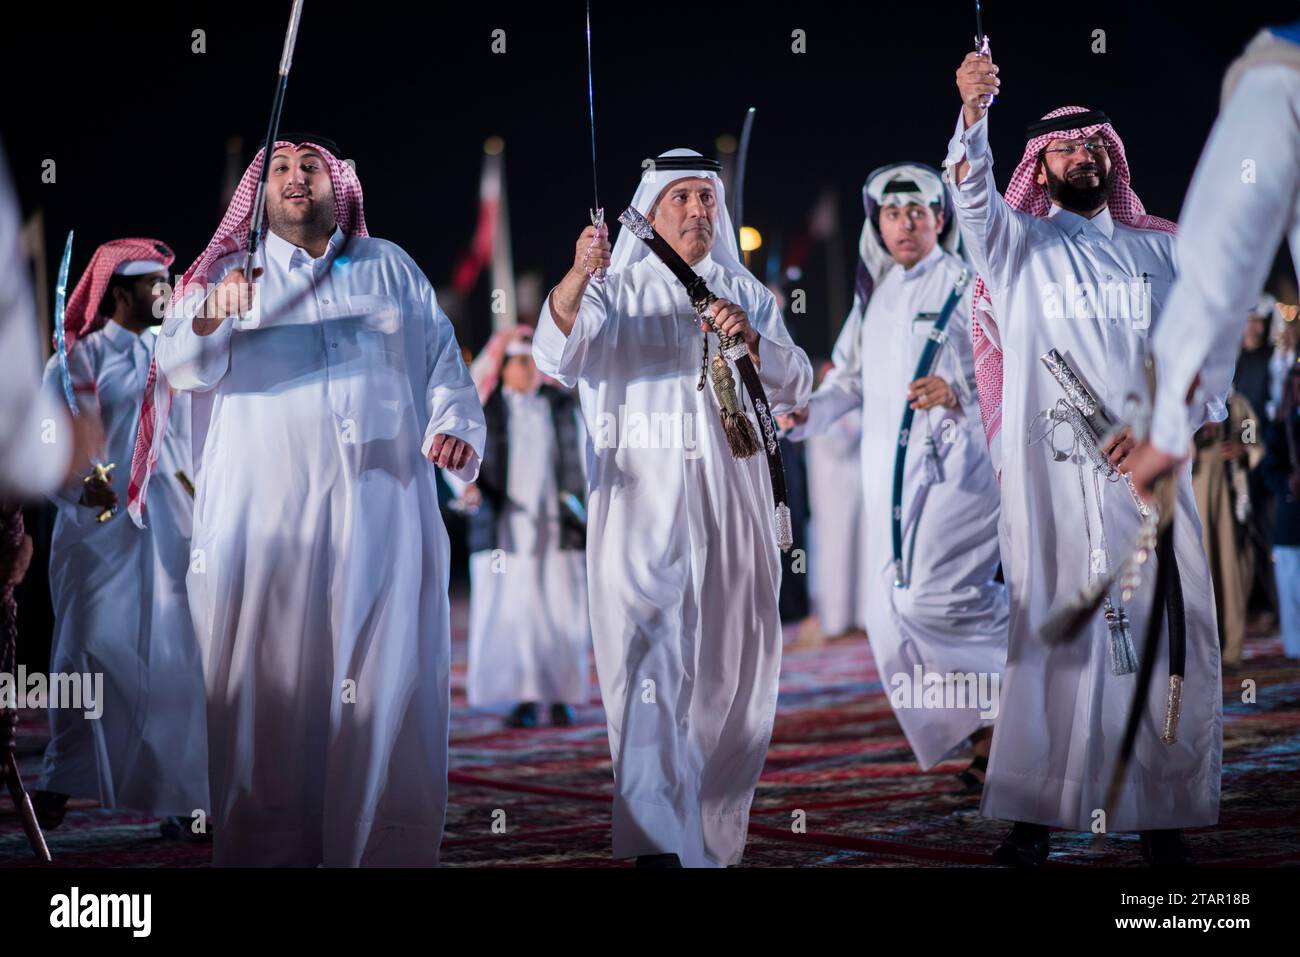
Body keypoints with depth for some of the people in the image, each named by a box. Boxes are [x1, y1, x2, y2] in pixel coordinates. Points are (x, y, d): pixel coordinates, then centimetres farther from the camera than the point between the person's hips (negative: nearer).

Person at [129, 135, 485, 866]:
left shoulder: (391, 267, 18)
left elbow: (443, 362, 16)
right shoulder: (234, 274, 12)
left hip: (387, 511, 1)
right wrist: (214, 313, -24)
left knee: (392, 683, -4)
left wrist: (457, 427, -5)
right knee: (275, 689, -5)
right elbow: (181, 367, -3)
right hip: (269, 524, -1)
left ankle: (391, 849, 0)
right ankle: (271, 848, 0)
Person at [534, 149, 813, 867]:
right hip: (642, 503, -4)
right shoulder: (616, 290, 6)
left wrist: (750, 341, -14)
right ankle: (658, 839, -23)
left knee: (735, 659, 8)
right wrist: (575, 281, -30)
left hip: (731, 502, 4)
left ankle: (712, 821, 25)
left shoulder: (748, 295, 15)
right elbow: (557, 358, -11)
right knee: (651, 655, -17)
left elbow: (794, 388, 6)